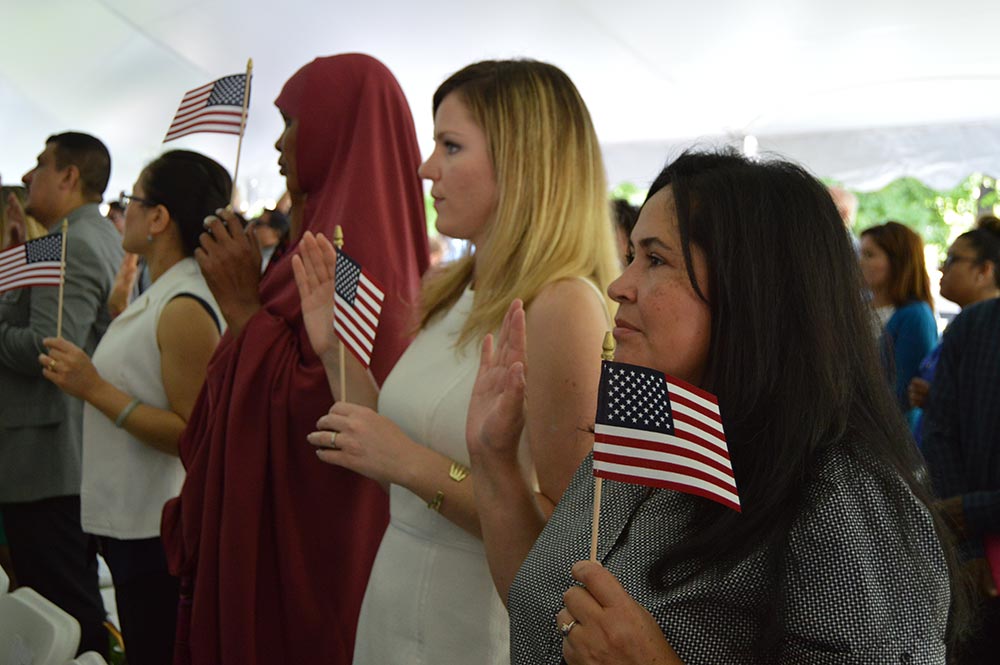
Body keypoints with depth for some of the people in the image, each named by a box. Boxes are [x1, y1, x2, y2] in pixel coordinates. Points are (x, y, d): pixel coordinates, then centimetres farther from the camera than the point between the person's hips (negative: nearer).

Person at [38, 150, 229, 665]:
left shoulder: (185, 310, -21)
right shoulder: (161, 297, 10)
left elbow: (193, 435, -24)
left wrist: (94, 389, -24)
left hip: (157, 533, -10)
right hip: (129, 521, 10)